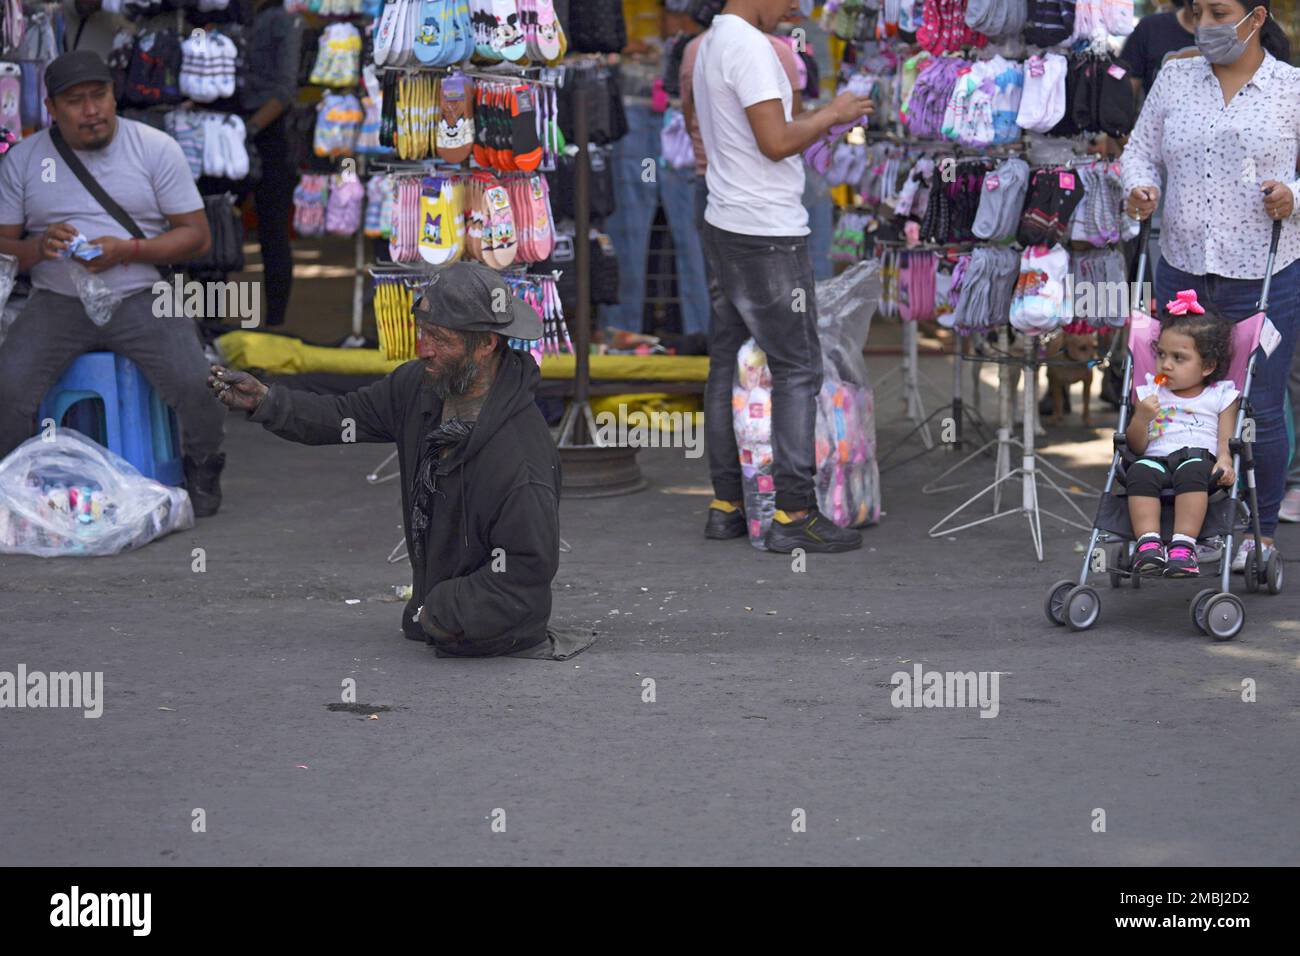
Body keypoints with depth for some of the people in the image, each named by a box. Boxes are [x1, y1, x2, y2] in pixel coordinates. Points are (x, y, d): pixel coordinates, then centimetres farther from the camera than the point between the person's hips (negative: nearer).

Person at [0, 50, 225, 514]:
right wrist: (38, 247, -16)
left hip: (141, 300, -1)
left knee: (197, 385, -25)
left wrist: (127, 250, -15)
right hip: (56, 302, 1)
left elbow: (197, 235, 1)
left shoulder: (156, 148, 2)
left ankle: (202, 469, 6)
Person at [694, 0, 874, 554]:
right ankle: (793, 515, -4)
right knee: (797, 369, -4)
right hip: (767, 234, -10)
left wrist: (822, 123, 14)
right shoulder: (750, 45, -17)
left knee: (728, 363, 11)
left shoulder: (710, 45, 13)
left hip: (725, 226, 10)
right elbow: (776, 142, -21)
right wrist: (833, 115, -8)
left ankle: (726, 505, 15)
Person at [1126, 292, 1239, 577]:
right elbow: (1136, 447, 13)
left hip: (1200, 456, -2)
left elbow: (1226, 439, 4)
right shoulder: (1150, 394, 20)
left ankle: (1183, 545, -47)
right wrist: (1141, 419, -7)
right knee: (1140, 471, -33)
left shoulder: (1221, 396, 14)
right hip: (1157, 459, 2)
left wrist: (1225, 461, -18)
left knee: (1193, 469, -38)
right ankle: (1148, 543, -43)